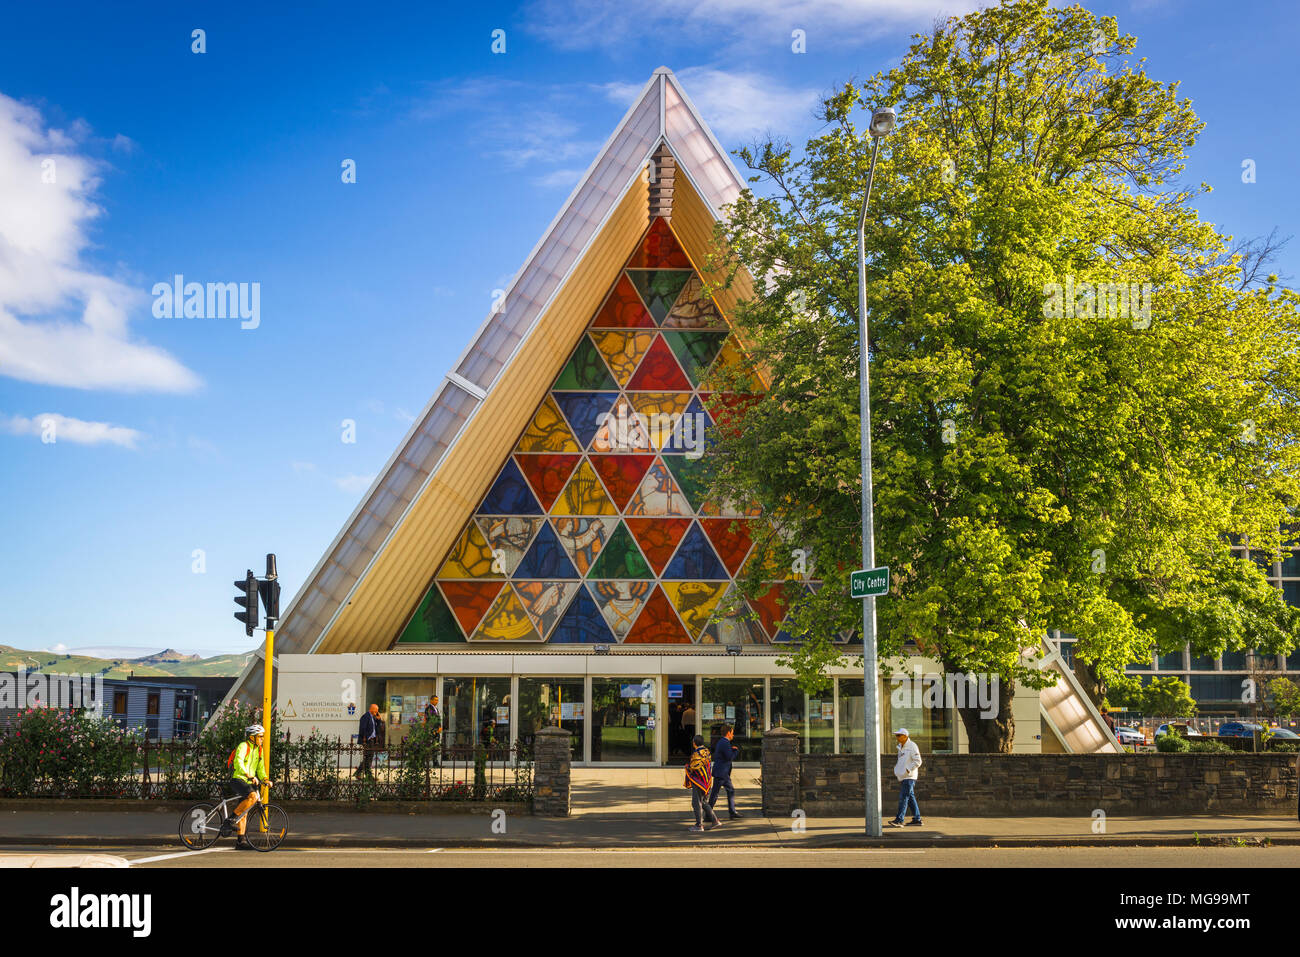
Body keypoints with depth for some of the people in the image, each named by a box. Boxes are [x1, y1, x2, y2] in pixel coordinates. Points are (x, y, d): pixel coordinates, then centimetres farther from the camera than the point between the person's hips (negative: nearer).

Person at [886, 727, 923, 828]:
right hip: (903, 777, 9)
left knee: (903, 797, -13)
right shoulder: (900, 747, 16)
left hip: (909, 777, -9)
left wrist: (908, 770, -16)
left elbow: (918, 762, -13)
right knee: (911, 798, 10)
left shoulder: (912, 746, -10)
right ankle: (917, 819, 14)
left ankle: (899, 820, -16)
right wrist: (896, 770, 15)